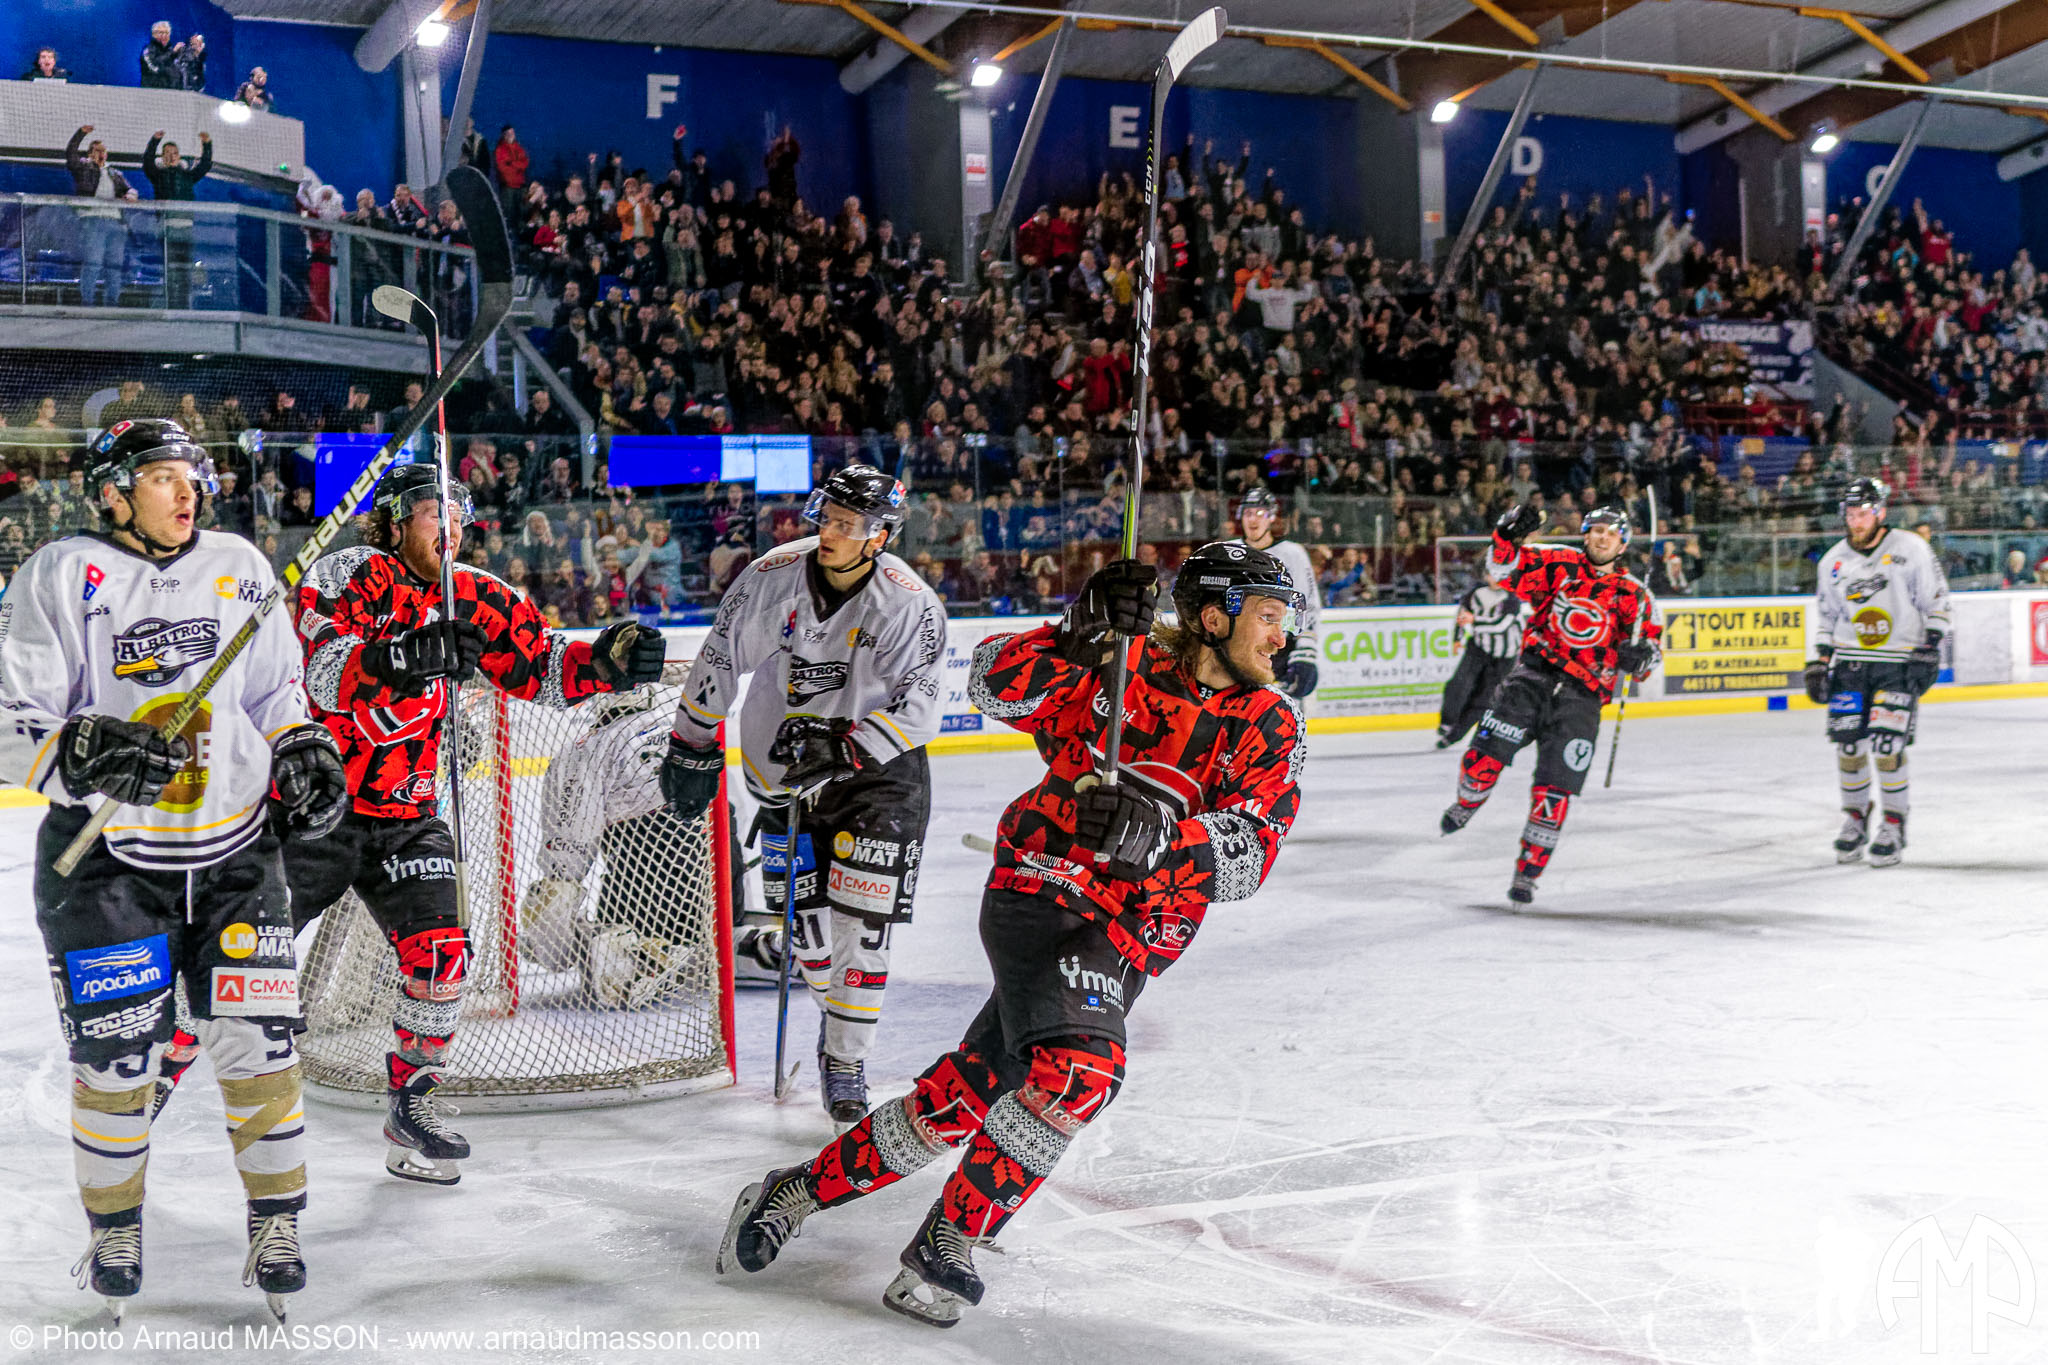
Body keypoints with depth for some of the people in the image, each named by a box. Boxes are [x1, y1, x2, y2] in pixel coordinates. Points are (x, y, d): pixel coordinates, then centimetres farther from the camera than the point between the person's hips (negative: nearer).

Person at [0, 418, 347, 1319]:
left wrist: (302, 750, 3)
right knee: (115, 1057, 1)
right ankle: (113, 1230, 24)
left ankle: (277, 1224, 16)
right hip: (105, 859, -3)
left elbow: (274, 686, 20)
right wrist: (82, 752, -27)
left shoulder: (238, 568, 6)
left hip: (235, 850, 3)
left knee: (257, 1040, 0)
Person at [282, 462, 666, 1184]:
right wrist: (411, 654, -44)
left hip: (405, 814, 5)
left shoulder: (472, 599, 3)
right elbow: (326, 673, -29)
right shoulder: (347, 575, -14)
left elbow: (542, 667, 1)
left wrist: (607, 661, -18)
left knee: (439, 954, -6)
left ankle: (411, 1104, 11)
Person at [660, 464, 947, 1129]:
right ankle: (837, 1013, 33)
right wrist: (693, 749, 5)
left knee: (858, 921, -11)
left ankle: (846, 1061, 1)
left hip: (879, 773, -3)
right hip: (785, 772, 3)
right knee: (806, 916, 6)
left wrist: (843, 747, -28)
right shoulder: (774, 577, -10)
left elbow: (918, 712, -17)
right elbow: (718, 661, 2)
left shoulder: (913, 606, -17)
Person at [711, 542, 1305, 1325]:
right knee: (1080, 1066, -25)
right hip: (1040, 892, -4)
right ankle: (951, 1242, -8)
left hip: (1126, 944, 4)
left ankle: (798, 1193, 19)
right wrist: (1084, 635, -24)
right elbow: (998, 686, -8)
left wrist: (1160, 834, -29)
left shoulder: (1270, 730, 4)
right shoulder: (1121, 667, -1)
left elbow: (1247, 857, -9)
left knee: (960, 1098, 3)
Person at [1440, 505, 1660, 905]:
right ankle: (1465, 805, 18)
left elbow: (1648, 645, 8)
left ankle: (1528, 873, 9)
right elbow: (1505, 571, 3)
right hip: (1533, 676, 0)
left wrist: (1639, 657, -16)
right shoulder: (1559, 565, 7)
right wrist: (1508, 535, -15)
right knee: (1485, 754, -15)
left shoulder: (1633, 595, 8)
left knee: (1554, 790, -4)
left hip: (1581, 695, 0)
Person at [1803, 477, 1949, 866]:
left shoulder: (1912, 549, -4)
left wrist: (1930, 647, -9)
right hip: (1850, 662, 4)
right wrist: (1819, 662, 10)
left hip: (1900, 663, -4)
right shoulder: (1833, 561, 8)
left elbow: (1937, 601, -1)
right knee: (1847, 743, -1)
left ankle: (1894, 825, 3)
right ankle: (1855, 818, 18)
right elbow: (1827, 618, 16)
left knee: (1887, 744, -12)